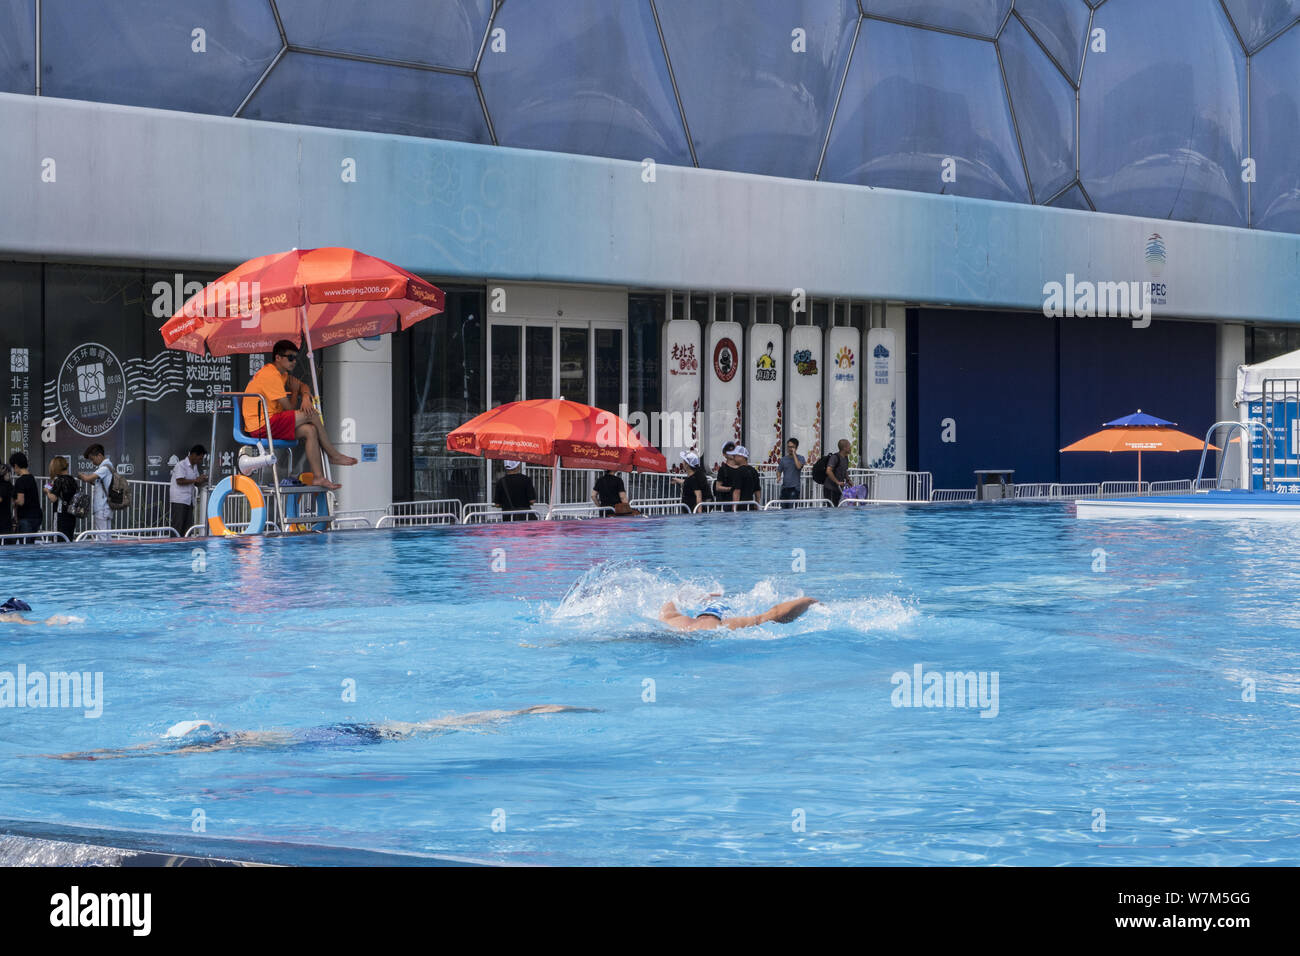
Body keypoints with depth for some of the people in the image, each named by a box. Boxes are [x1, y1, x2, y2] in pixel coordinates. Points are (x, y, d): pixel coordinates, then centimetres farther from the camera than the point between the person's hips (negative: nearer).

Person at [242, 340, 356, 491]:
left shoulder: (280, 373, 17)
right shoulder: (270, 375, -16)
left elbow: (303, 386, 21)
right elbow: (289, 408, -14)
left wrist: (306, 396, -3)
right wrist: (295, 392, 6)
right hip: (260, 428, -10)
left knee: (310, 430, -8)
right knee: (310, 414, -17)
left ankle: (318, 476, -13)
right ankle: (333, 455, -2)